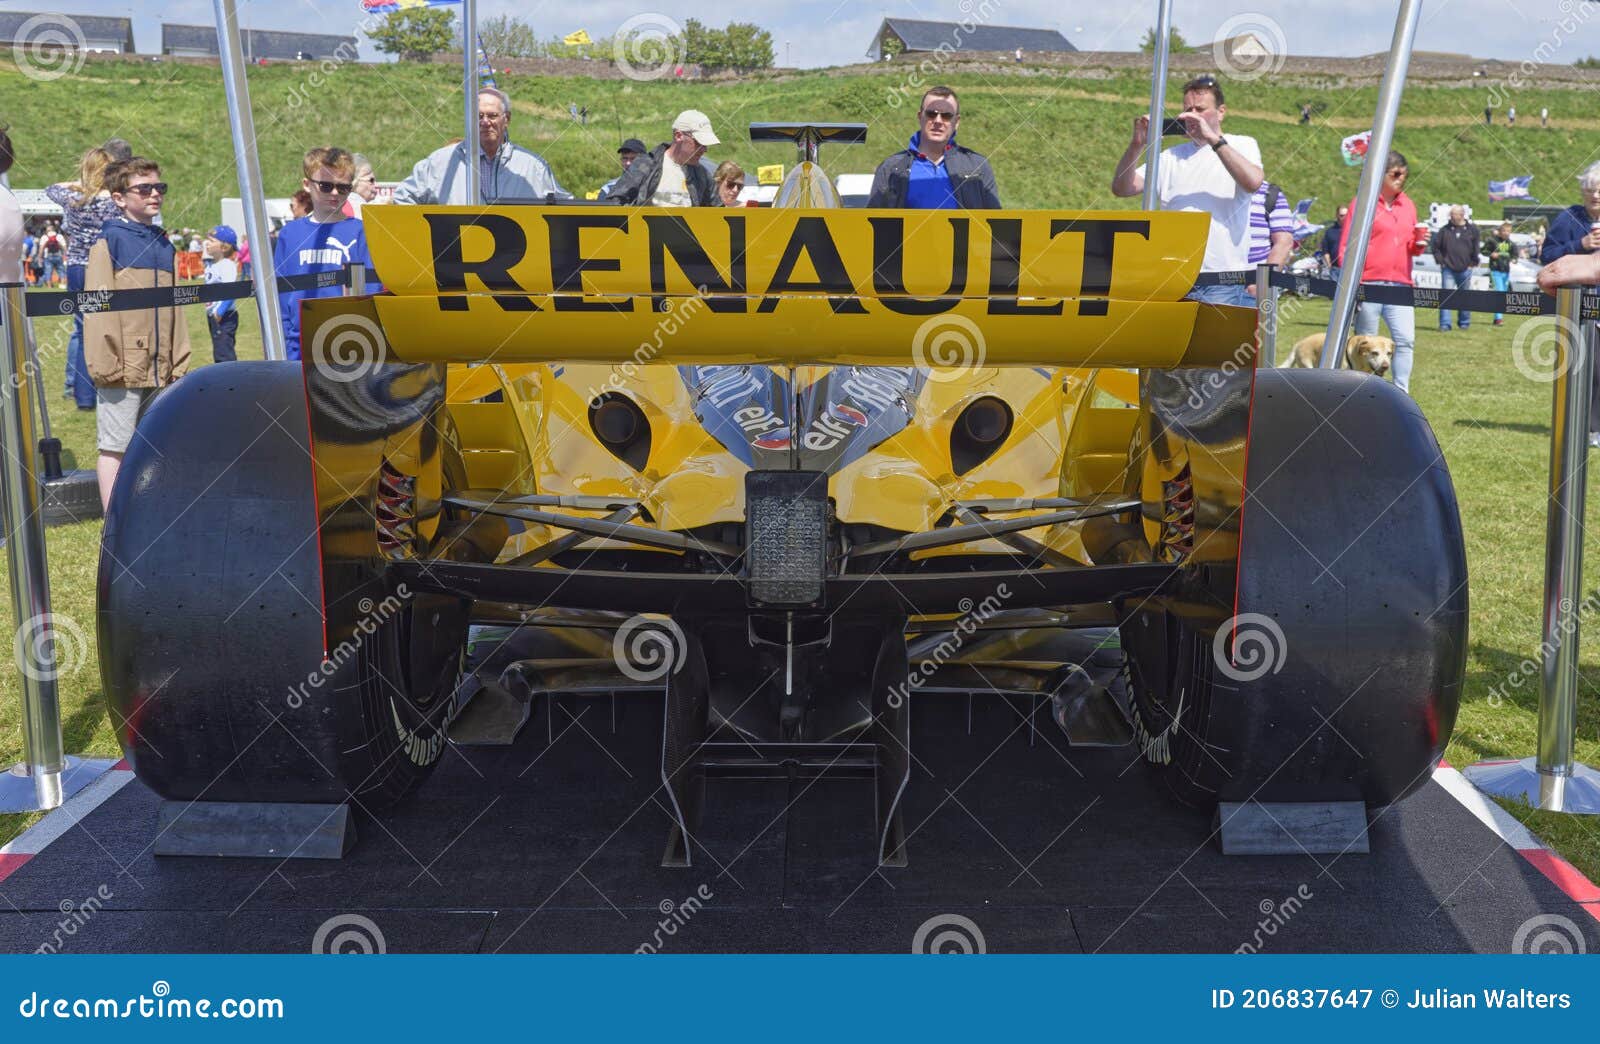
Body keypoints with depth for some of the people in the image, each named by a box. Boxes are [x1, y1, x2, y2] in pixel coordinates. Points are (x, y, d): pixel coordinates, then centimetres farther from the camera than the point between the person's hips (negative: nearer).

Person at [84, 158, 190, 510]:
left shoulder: (164, 245, 15)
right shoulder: (110, 240, -5)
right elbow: (97, 306, -10)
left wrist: (178, 361, 12)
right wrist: (105, 362, -15)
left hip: (159, 370, 7)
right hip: (123, 367, -7)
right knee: (115, 446, -1)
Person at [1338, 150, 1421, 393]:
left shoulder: (1408, 205, 16)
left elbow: (1410, 248, 22)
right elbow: (1347, 245, -3)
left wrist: (1418, 243, -2)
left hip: (1400, 285, 4)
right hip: (1369, 285, -4)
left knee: (1405, 340, -7)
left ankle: (1401, 394, -1)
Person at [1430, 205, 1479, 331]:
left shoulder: (1472, 230, 3)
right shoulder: (1445, 230, 2)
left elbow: (1476, 248, 7)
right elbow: (1436, 246, 5)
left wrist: (1473, 263, 2)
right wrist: (1440, 261, -2)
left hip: (1465, 269, 1)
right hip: (1448, 269, -1)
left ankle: (1464, 323, 23)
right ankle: (1444, 324, -8)